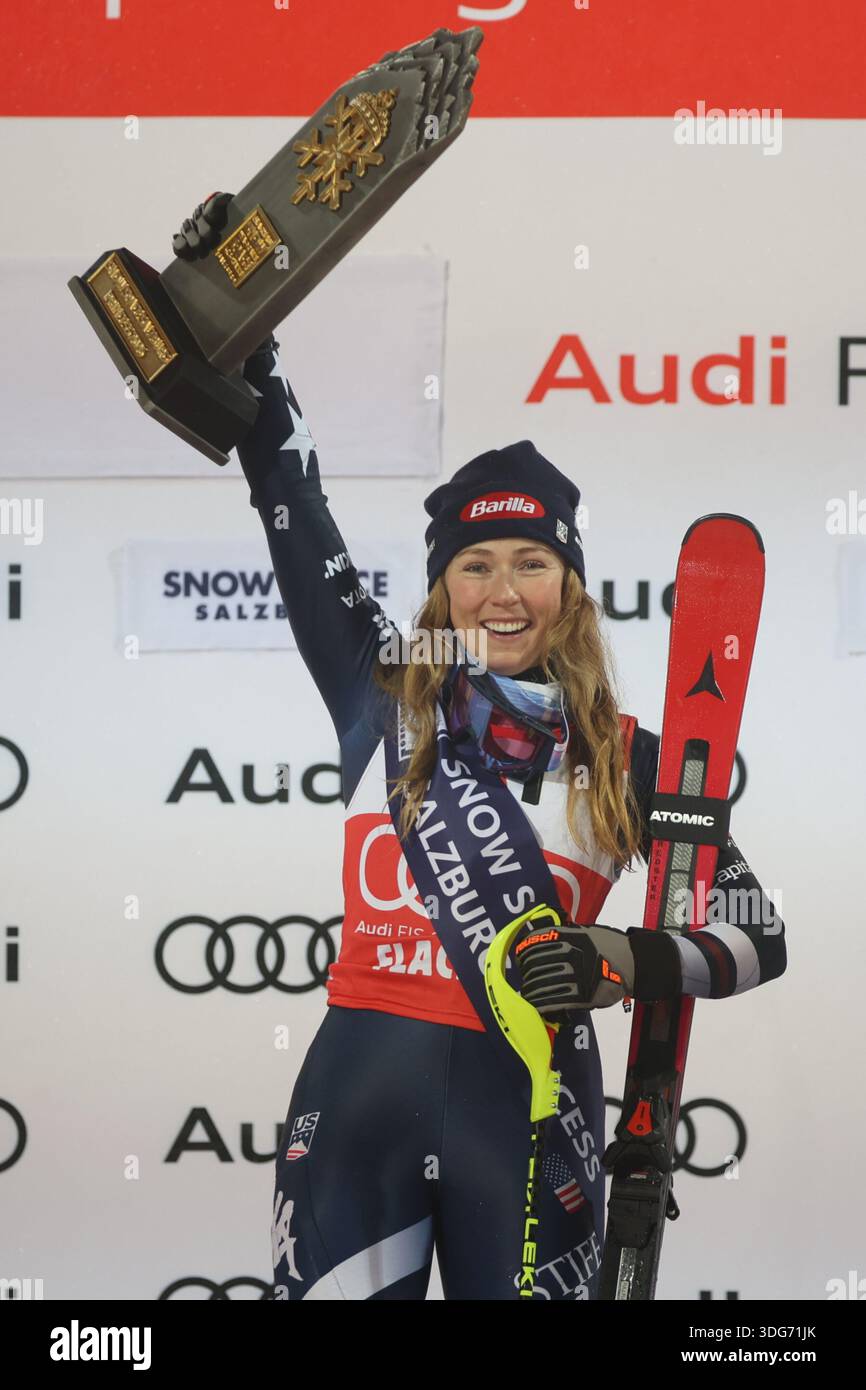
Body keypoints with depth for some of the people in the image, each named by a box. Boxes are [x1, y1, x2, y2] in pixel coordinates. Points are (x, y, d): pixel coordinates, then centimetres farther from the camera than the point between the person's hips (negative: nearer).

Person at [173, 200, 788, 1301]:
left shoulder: (630, 758, 3)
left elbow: (758, 938, 3)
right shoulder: (383, 701, 5)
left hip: (529, 1109, 0)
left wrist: (625, 962, -15)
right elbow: (293, 515, 6)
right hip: (360, 1088, 1)